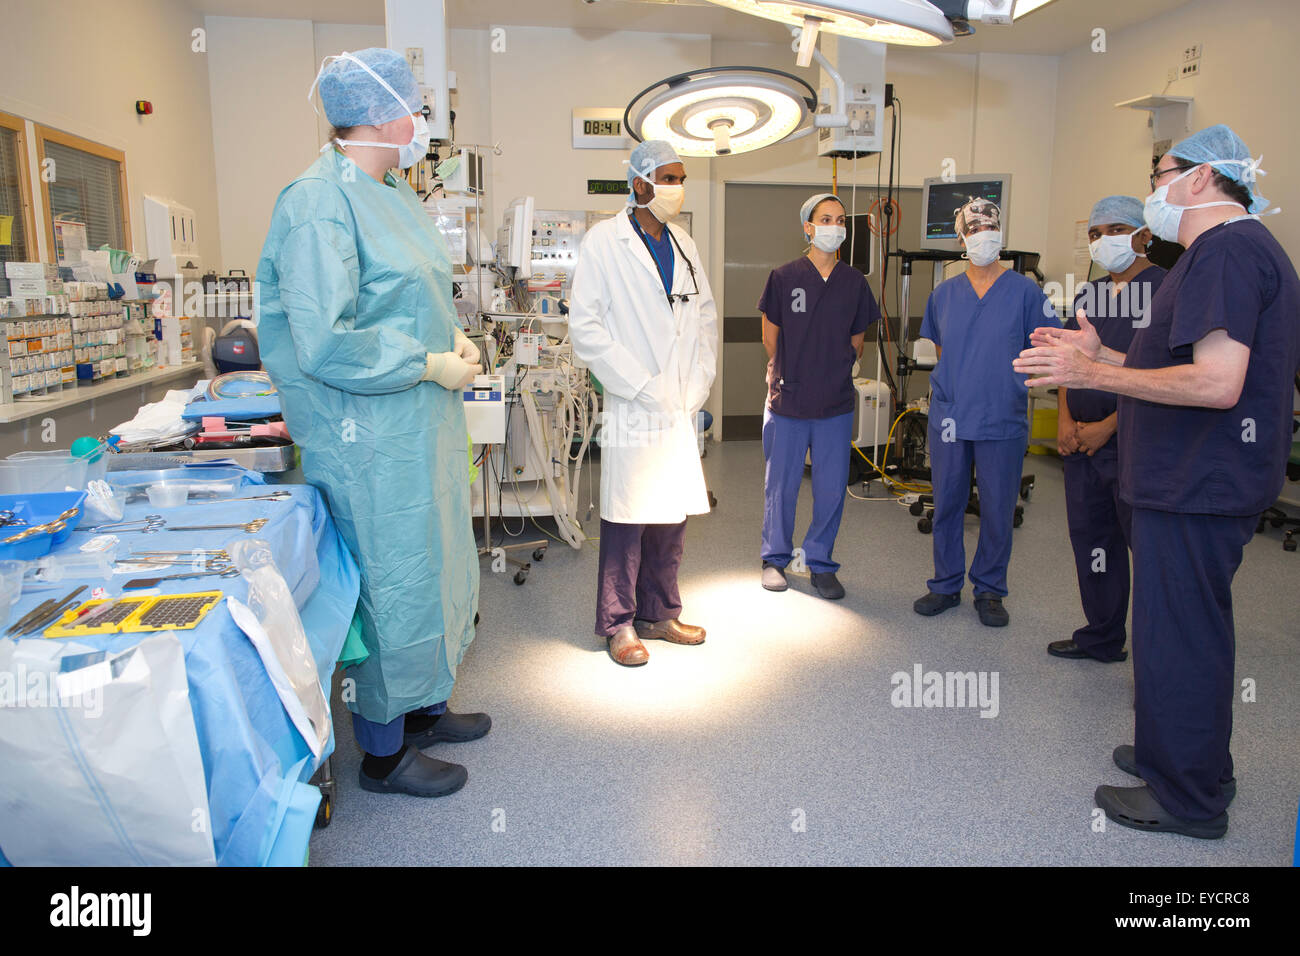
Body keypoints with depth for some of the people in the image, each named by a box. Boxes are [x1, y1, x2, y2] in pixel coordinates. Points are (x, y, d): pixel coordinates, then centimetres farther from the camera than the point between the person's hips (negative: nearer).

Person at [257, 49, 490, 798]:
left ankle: (424, 708, 39)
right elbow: (323, 345, -25)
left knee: (433, 566, 19)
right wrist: (430, 364, -18)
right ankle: (385, 751, 22)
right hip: (370, 435, -10)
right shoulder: (319, 204, -18)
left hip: (420, 423, 10)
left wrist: (451, 335, 5)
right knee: (391, 582, 2)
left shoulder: (392, 193, 12)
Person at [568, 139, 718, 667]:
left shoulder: (683, 244, 14)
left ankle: (660, 614, 27)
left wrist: (699, 383, 7)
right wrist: (642, 386, -13)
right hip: (632, 406, -6)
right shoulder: (603, 241, -5)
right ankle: (619, 624, 15)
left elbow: (706, 315, 20)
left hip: (680, 406, 6)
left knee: (672, 516, 12)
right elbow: (585, 327, -11)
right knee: (626, 519, 0)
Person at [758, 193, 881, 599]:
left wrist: (833, 372, 10)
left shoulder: (854, 282, 6)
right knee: (781, 486, 7)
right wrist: (793, 373, 10)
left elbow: (856, 341, 16)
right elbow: (771, 337, 6)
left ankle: (820, 562, 22)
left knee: (832, 489, 6)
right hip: (787, 401, -2)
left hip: (836, 405, 2)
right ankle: (775, 558, 25)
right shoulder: (783, 277, -2)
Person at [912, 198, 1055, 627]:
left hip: (1003, 419, -2)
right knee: (946, 504, 9)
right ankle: (945, 585, 24)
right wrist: (948, 387, 12)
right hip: (948, 417, 3)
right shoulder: (943, 294, 8)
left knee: (998, 509, 5)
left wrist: (1008, 380, -2)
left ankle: (989, 590, 21)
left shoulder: (1024, 291, 0)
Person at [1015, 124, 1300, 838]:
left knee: (1178, 638, 0)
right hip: (1200, 481, 11)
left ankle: (1187, 799, 15)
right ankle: (1186, 761, 36)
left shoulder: (1226, 251, -17)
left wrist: (1092, 373, -21)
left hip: (1197, 487, -11)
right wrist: (1101, 356, 17)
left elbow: (1216, 384, -27)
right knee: (1195, 631, 20)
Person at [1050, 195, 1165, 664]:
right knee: (1091, 537, 13)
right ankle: (1102, 638, 27)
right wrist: (1065, 420, 2)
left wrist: (1109, 425, -15)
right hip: (1082, 440, 7)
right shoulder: (1088, 294, 15)